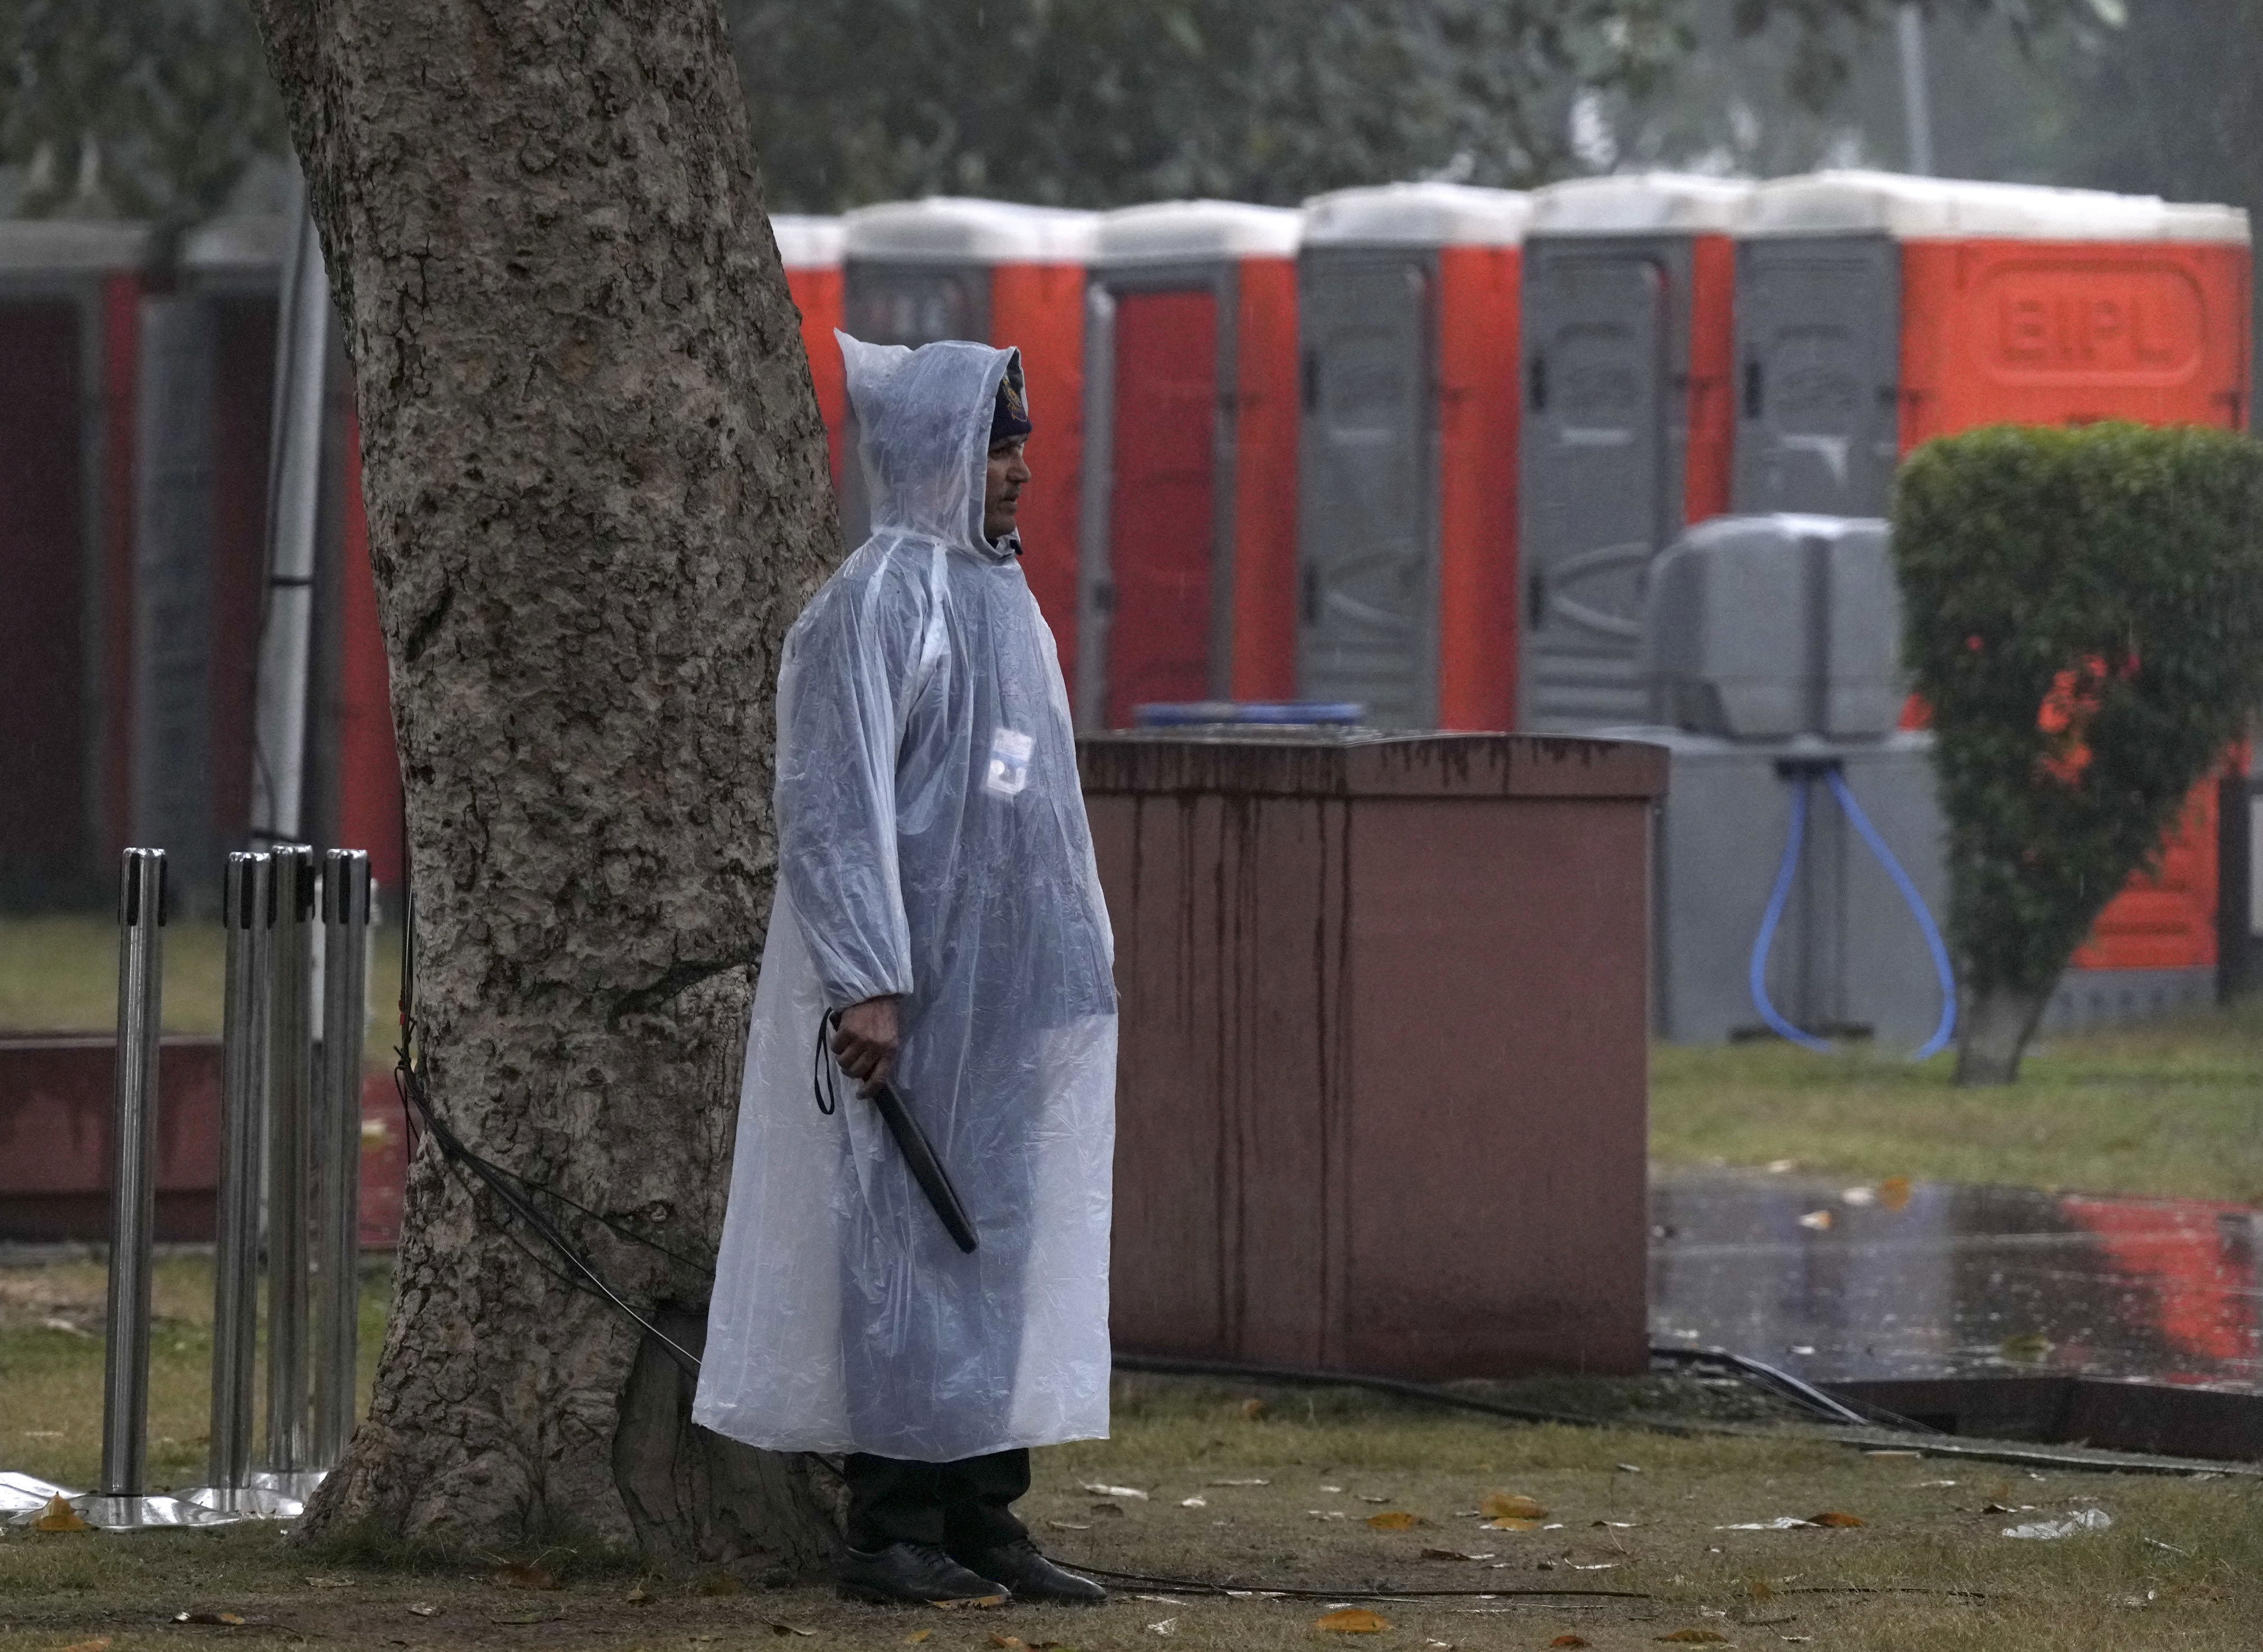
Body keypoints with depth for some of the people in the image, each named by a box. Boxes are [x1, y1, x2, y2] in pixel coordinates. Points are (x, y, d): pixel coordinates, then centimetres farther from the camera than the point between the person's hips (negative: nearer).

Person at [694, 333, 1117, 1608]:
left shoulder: (1002, 599, 15)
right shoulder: (876, 605, -11)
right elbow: (834, 803, -16)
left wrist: (1079, 974, 18)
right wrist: (866, 982, -22)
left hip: (1010, 993, 8)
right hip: (915, 989, -8)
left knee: (1003, 1238, 8)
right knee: (909, 1231, -5)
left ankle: (981, 1515, 12)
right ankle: (892, 1526, -1)